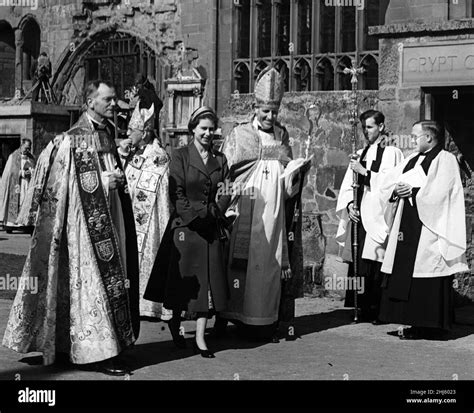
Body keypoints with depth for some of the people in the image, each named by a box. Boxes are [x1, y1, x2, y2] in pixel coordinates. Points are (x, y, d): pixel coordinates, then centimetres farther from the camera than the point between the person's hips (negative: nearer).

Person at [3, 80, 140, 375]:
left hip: (111, 217, 8)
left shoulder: (107, 133, 14)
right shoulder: (77, 138, -9)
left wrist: (118, 180, 6)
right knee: (94, 280, -6)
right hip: (89, 220, -8)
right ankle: (98, 352, -2)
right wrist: (108, 180, -13)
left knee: (110, 279, 10)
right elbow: (73, 183, -13)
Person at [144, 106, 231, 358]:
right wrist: (195, 215, -14)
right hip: (185, 227, -3)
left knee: (209, 282, 0)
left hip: (212, 229, 3)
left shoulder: (220, 159, 11)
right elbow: (176, 193, -7)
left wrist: (212, 213, -7)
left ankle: (200, 339, 4)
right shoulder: (180, 156, -1)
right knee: (183, 280, 3)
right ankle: (175, 323, 26)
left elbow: (226, 193, 8)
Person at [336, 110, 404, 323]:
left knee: (373, 265, -11)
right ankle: (360, 308, 9)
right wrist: (349, 204, -2)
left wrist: (364, 172, -10)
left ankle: (374, 311, -6)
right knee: (357, 264, 3)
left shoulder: (392, 153, 1)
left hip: (377, 217, -6)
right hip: (358, 215, 6)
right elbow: (347, 185, 15)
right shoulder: (360, 154, 19)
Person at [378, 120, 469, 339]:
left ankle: (432, 325, 0)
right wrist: (397, 190, -8)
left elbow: (437, 192, -17)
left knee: (428, 278, -6)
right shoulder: (413, 160, 17)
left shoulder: (446, 160, -5)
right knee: (407, 276, 6)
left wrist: (412, 191, -16)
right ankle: (417, 323, 13)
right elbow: (388, 182, 12)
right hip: (409, 228, 8)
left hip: (430, 228, -8)